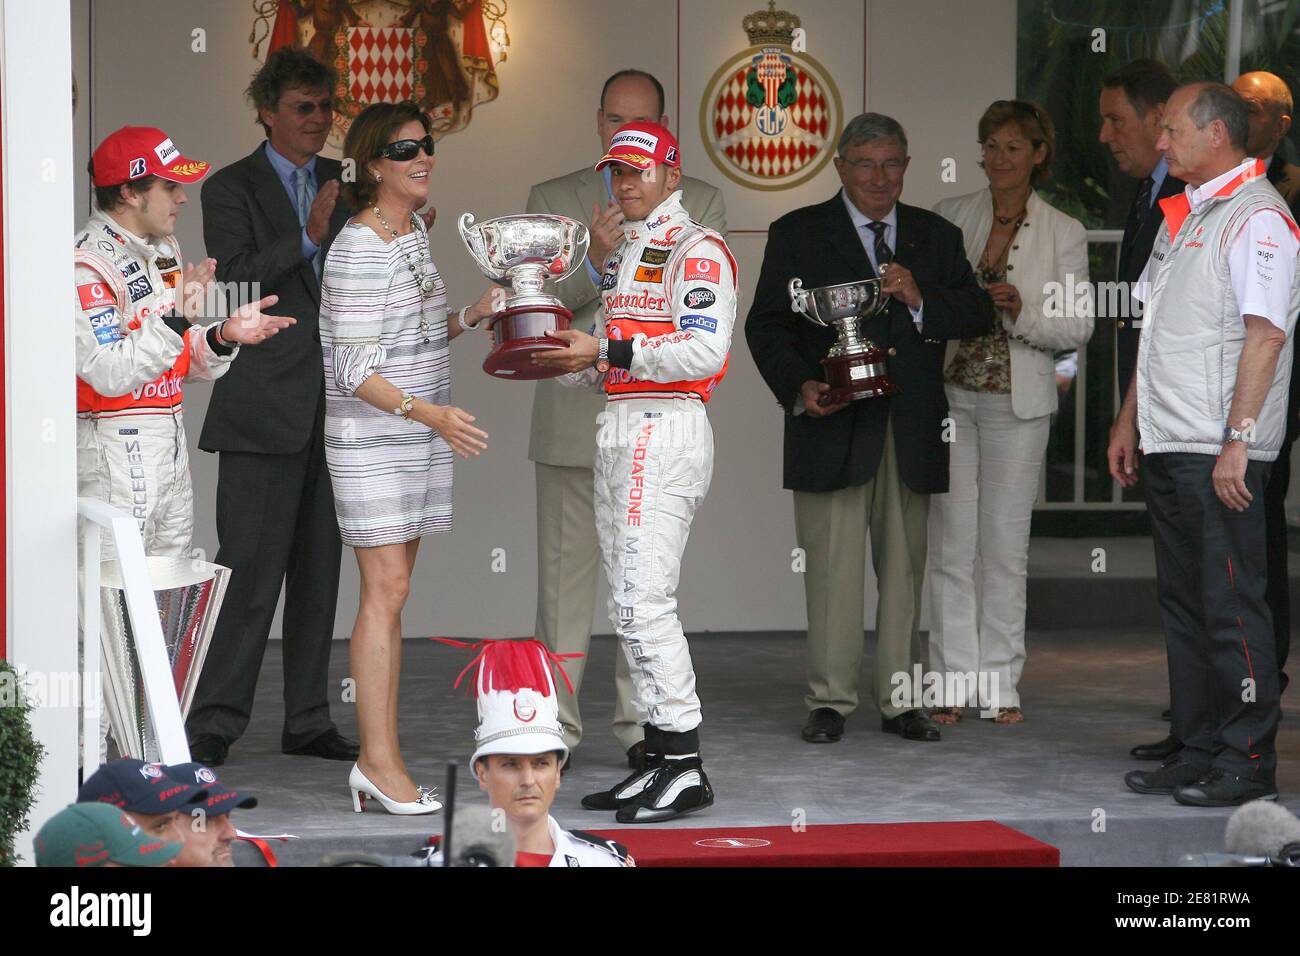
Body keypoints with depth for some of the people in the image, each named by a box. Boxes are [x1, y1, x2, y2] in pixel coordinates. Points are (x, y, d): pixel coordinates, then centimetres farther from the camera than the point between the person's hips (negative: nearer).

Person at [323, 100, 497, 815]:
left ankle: (374, 761, 9)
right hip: (371, 440, -8)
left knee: (392, 592, 7)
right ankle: (381, 761, -8)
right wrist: (429, 413, -30)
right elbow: (356, 370, -19)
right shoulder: (358, 250, -15)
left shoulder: (414, 233, 12)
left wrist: (470, 318, 5)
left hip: (419, 436, 8)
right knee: (386, 590, -10)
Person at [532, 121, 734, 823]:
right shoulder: (622, 256, 23)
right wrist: (563, 363, 7)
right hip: (620, 432, 10)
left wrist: (604, 352, -18)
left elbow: (702, 351, -19)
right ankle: (661, 759, 12)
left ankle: (686, 769, -11)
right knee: (629, 605, 8)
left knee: (643, 601, -14)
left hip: (668, 430, -10)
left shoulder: (697, 250, -7)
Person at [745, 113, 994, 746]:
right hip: (833, 429, -3)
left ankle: (900, 699, 12)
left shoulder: (937, 237, 15)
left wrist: (920, 300, -11)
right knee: (832, 569, -4)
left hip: (911, 432, 3)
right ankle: (830, 700, 3)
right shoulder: (798, 234, 6)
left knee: (904, 569, 5)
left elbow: (978, 315, 7)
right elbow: (767, 325, 2)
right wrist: (799, 386, -14)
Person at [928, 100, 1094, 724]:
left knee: (1006, 547, 3)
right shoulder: (949, 217, 5)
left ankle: (1002, 687, 10)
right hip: (949, 395, 1)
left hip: (1017, 403, -1)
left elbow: (1079, 327, 0)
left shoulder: (1064, 234, 2)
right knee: (950, 543, 1)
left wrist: (1022, 310, -16)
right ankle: (952, 686, 7)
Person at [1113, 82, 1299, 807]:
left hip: (1220, 453, -9)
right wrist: (1129, 424, 22)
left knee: (1232, 606, -6)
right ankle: (1199, 753, 18)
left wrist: (1237, 441, -23)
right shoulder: (1184, 216, 19)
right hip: (1168, 447, 9)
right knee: (1184, 606, 12)